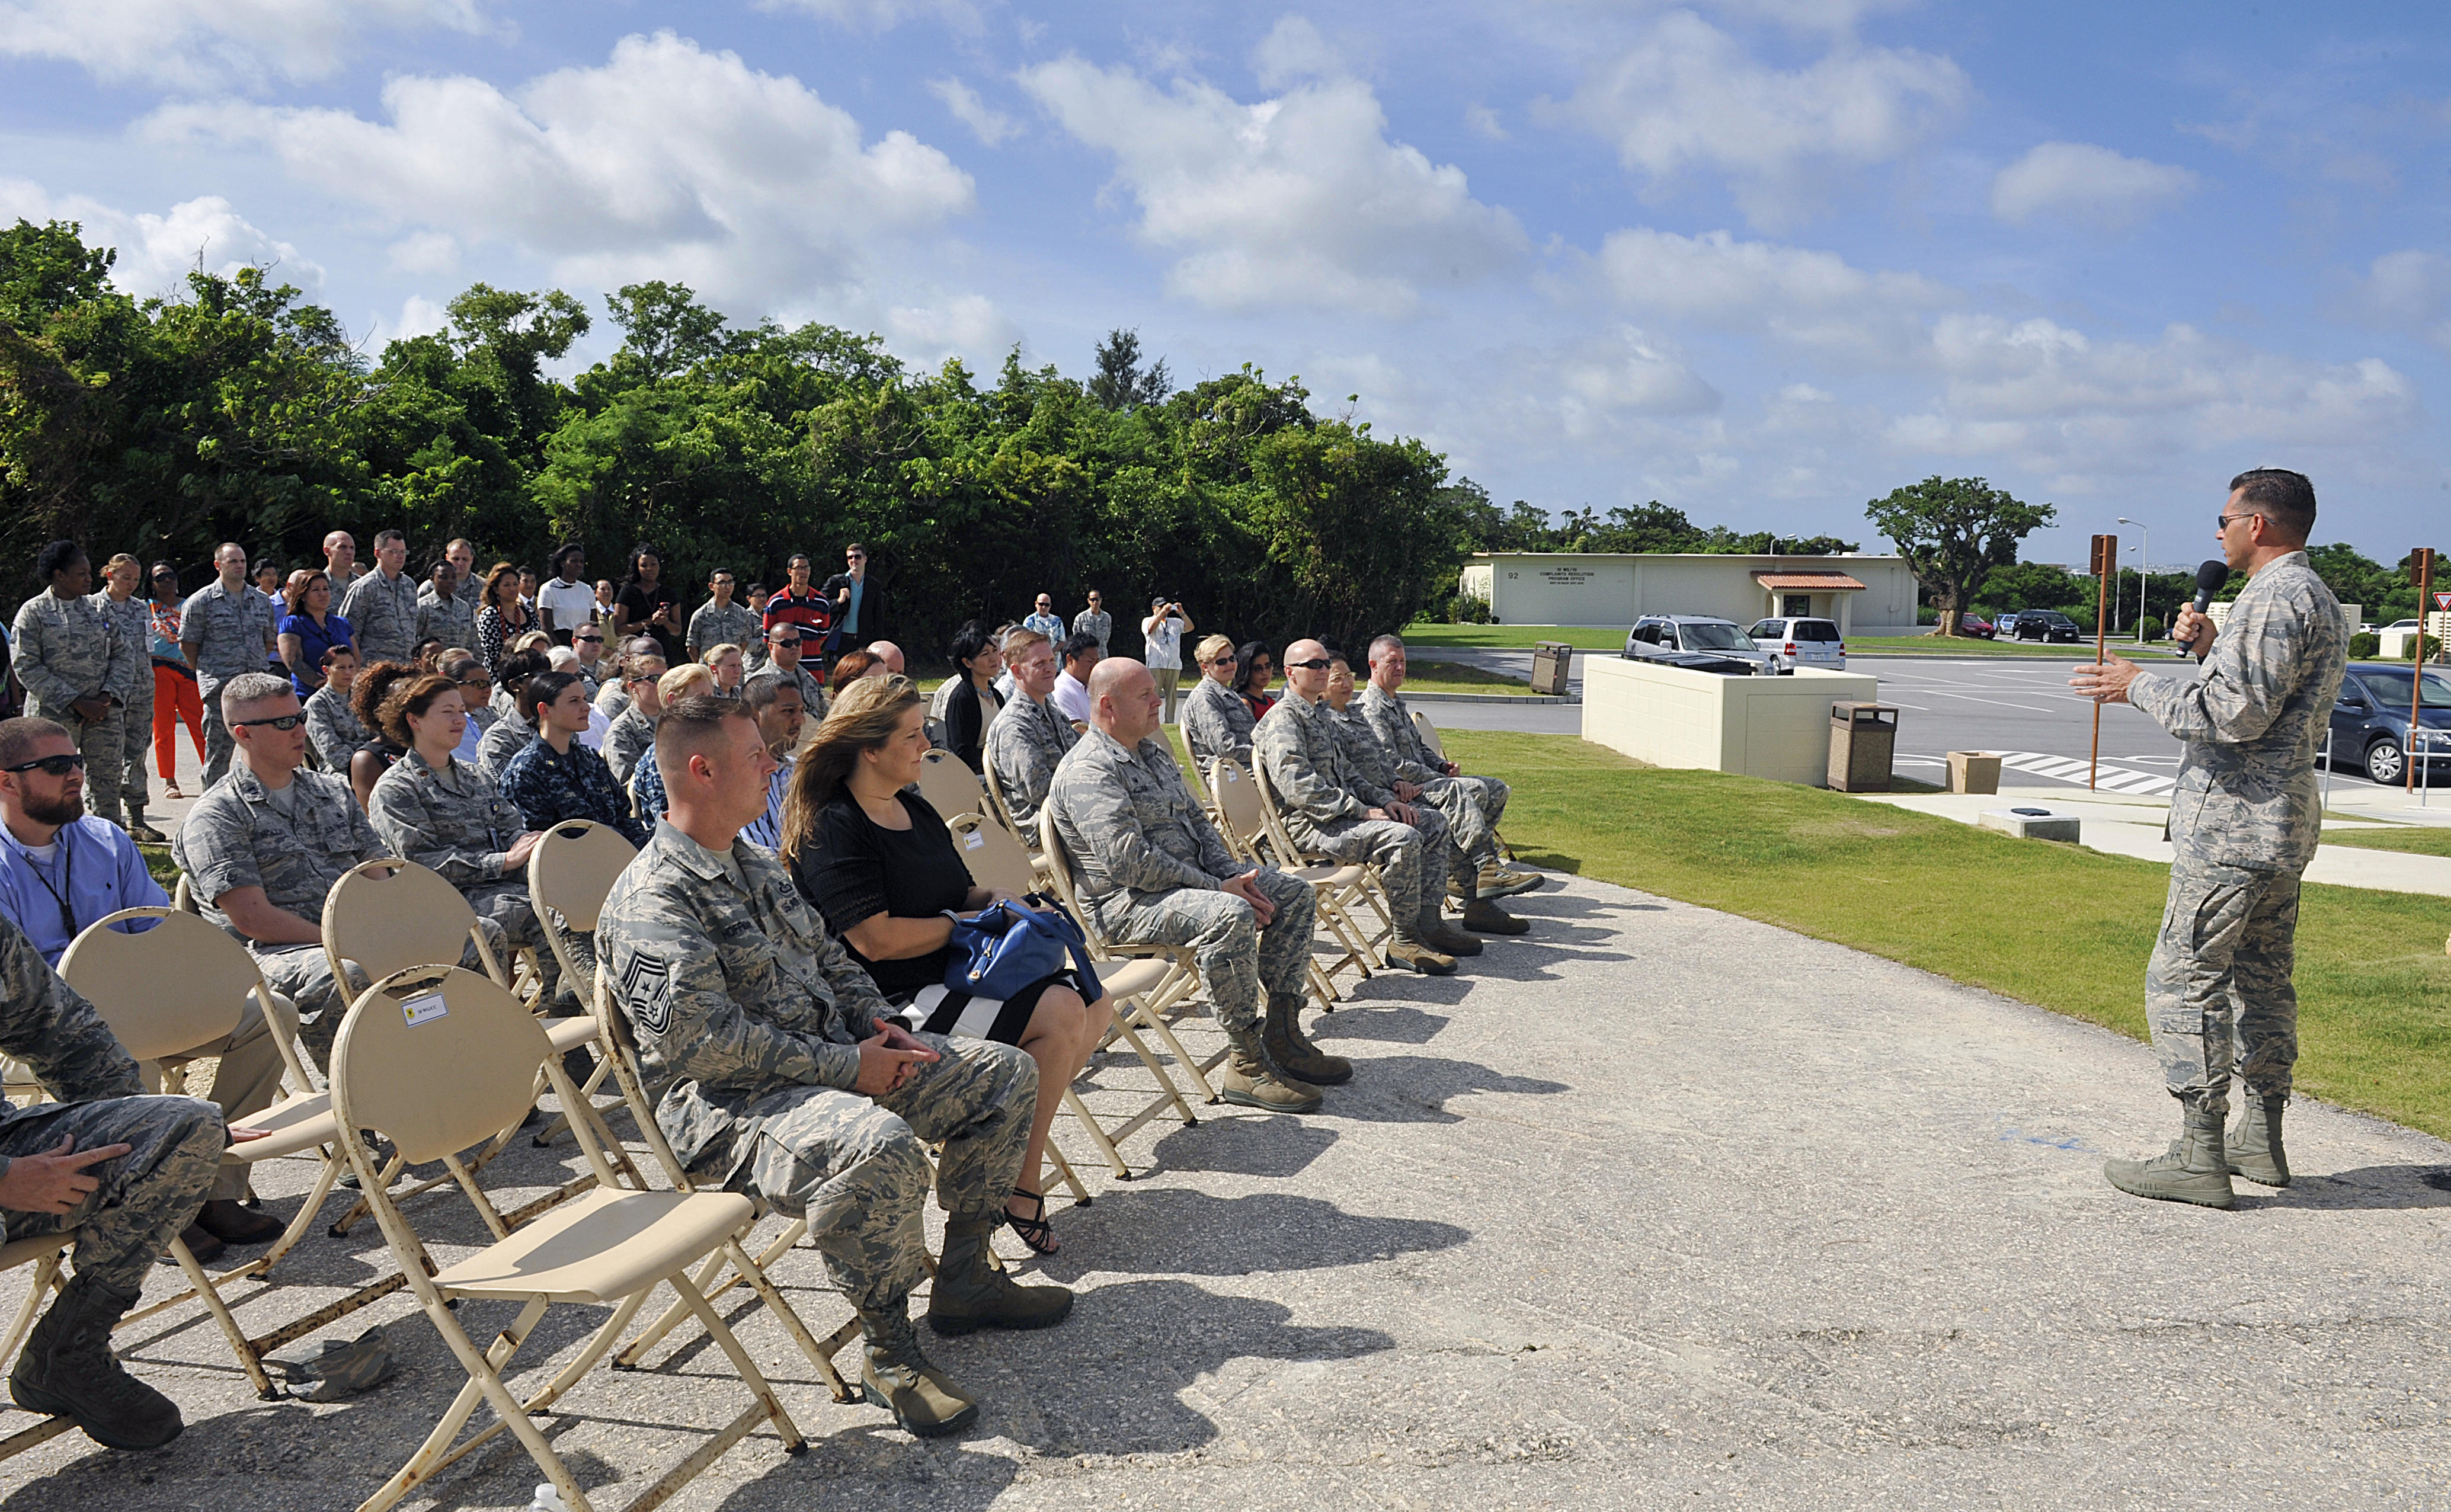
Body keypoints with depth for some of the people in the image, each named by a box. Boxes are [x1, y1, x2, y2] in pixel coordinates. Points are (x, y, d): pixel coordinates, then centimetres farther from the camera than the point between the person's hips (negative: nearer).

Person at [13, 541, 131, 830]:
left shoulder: (98, 607, 12)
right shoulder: (33, 612, 0)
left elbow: (124, 654, 12)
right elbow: (27, 667, -7)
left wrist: (109, 695, -5)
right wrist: (76, 702, -13)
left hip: (104, 712, 3)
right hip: (55, 715, -3)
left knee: (108, 783, 2)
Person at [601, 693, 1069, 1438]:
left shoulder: (756, 864, 15)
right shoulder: (651, 900, -16)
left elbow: (829, 957, 24)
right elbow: (703, 1039, -25)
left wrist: (878, 1024, 4)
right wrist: (846, 1067, -22)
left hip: (837, 1059, 10)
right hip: (733, 1106, -10)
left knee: (1004, 1073, 5)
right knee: (879, 1146, -39)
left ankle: (963, 1277, 14)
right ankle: (888, 1348, -17)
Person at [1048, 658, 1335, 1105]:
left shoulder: (1153, 752, 15)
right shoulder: (1089, 771, -16)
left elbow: (1197, 821, 19)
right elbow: (1130, 862, -24)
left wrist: (1235, 876, 0)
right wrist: (1219, 889, -20)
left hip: (1190, 880, 10)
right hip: (1127, 902, -10)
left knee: (1295, 894, 3)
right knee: (1232, 916, -35)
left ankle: (1282, 1035, 2)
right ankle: (1246, 1064, -24)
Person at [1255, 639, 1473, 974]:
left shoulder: (1321, 714, 21)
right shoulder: (1283, 718, -10)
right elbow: (1297, 786, -22)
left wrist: (1377, 802, 9)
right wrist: (1361, 811, -21)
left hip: (1340, 815, 10)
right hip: (1310, 824, -10)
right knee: (1403, 837, -27)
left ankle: (1429, 925, 2)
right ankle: (1404, 941, -18)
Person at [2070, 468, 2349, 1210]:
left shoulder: (2275, 598, -17)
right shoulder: (2316, 598, 18)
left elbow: (2235, 714, -23)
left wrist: (2139, 687, -11)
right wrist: (2211, 647, 12)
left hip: (2235, 824, -11)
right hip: (2283, 821, 11)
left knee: (2184, 976, -7)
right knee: (2261, 976, 16)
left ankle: (2200, 1157, -5)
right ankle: (2261, 1138, 25)